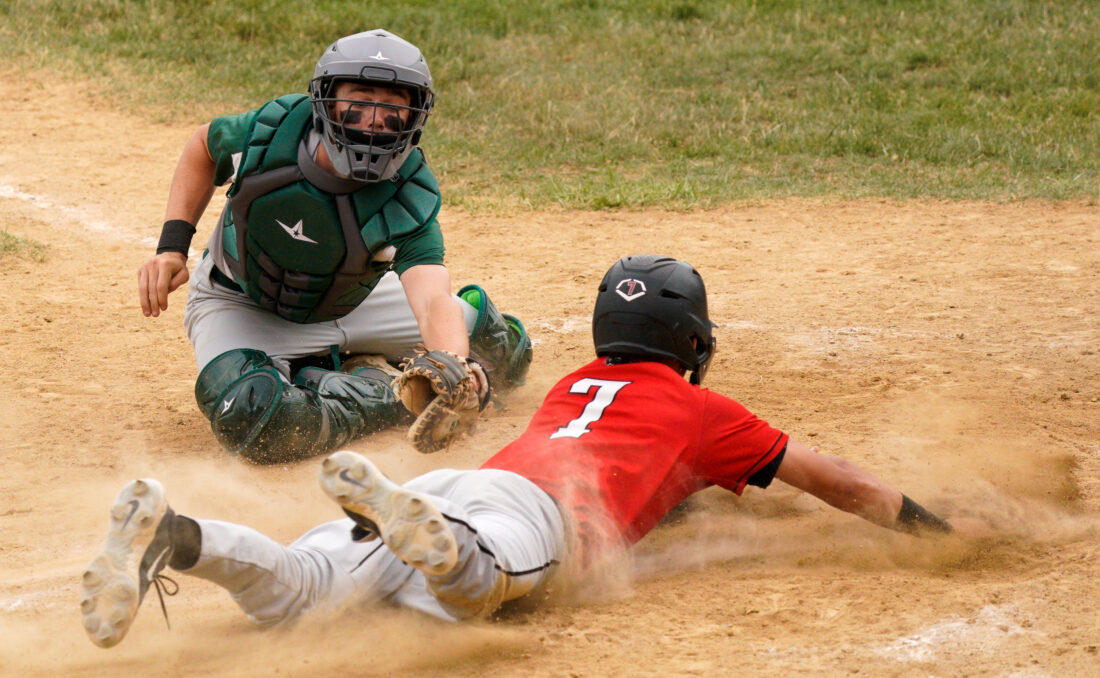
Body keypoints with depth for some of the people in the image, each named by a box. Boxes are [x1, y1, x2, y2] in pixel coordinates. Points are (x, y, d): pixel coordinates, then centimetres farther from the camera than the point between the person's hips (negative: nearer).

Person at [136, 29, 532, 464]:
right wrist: (173, 245, -15)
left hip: (352, 301, 2)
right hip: (244, 307, -2)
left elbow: (431, 300, -48)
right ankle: (382, 394, -12)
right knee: (253, 419, -35)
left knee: (506, 353, -1)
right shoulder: (270, 132, -28)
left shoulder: (407, 199, -31)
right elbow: (205, 146, -3)